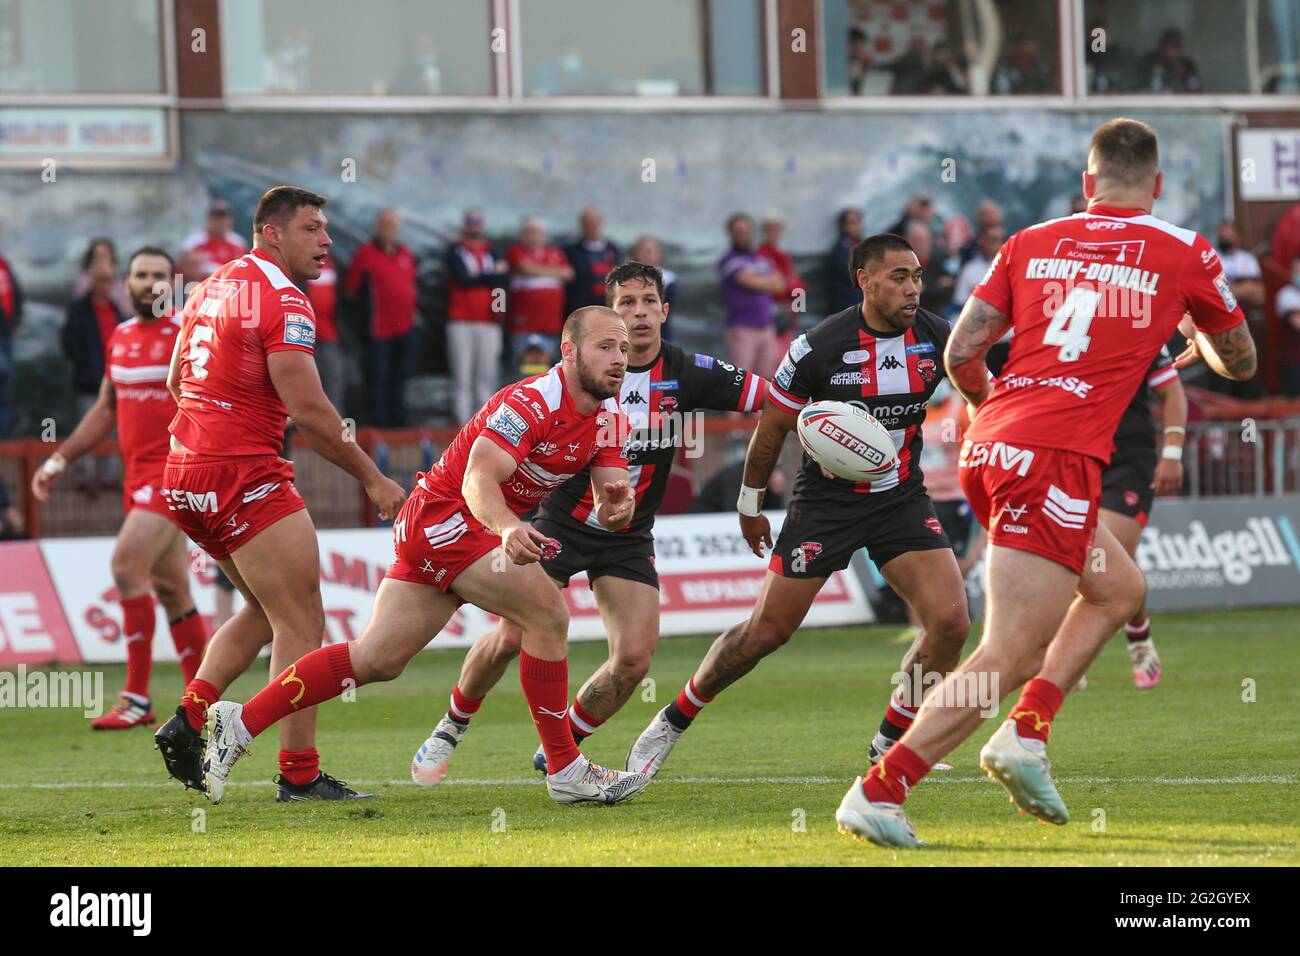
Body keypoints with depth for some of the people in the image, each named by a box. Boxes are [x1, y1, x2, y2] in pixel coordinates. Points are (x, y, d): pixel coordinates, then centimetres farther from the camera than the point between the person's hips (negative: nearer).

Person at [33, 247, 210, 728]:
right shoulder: (120, 338, 14)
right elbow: (106, 410, 24)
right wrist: (58, 460, 21)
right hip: (139, 474, 7)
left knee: (127, 566, -18)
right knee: (171, 589, 8)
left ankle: (137, 697, -15)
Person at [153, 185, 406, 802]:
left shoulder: (213, 287, 14)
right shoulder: (282, 301, -13)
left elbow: (178, 379, 24)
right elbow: (308, 409, -18)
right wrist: (372, 478, -11)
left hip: (185, 478, 9)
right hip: (245, 478, -9)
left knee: (265, 612, 21)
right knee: (302, 624, -4)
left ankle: (188, 720, 9)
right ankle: (299, 775, -6)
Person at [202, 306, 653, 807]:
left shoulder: (608, 418, 4)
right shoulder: (530, 402, -22)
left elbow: (609, 506, 0)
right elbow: (479, 481, -32)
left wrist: (616, 508, -25)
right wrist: (508, 527, -52)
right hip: (443, 516, -9)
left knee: (375, 661, 6)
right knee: (547, 612, -19)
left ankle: (239, 723, 11)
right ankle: (566, 771, -12)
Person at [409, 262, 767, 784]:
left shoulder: (688, 373, -7)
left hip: (629, 540, 2)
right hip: (561, 524, -2)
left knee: (634, 657, -12)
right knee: (510, 639, -9)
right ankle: (450, 729, 17)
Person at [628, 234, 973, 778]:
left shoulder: (936, 338, -8)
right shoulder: (819, 348, -16)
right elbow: (772, 428, -3)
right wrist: (750, 504, 6)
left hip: (902, 498, 3)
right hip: (825, 503, -3)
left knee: (950, 622, -14)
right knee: (766, 632, 0)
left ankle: (892, 739, 7)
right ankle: (674, 720, 22)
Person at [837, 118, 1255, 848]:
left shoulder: (1030, 244, 13)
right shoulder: (1184, 254, 7)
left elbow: (961, 352, 7)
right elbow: (1240, 361, 21)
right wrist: (1198, 337, 43)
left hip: (988, 448, 6)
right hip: (1058, 460, -6)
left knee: (1120, 589, 25)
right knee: (1007, 661, -6)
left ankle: (1026, 734, 12)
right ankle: (878, 792, -14)